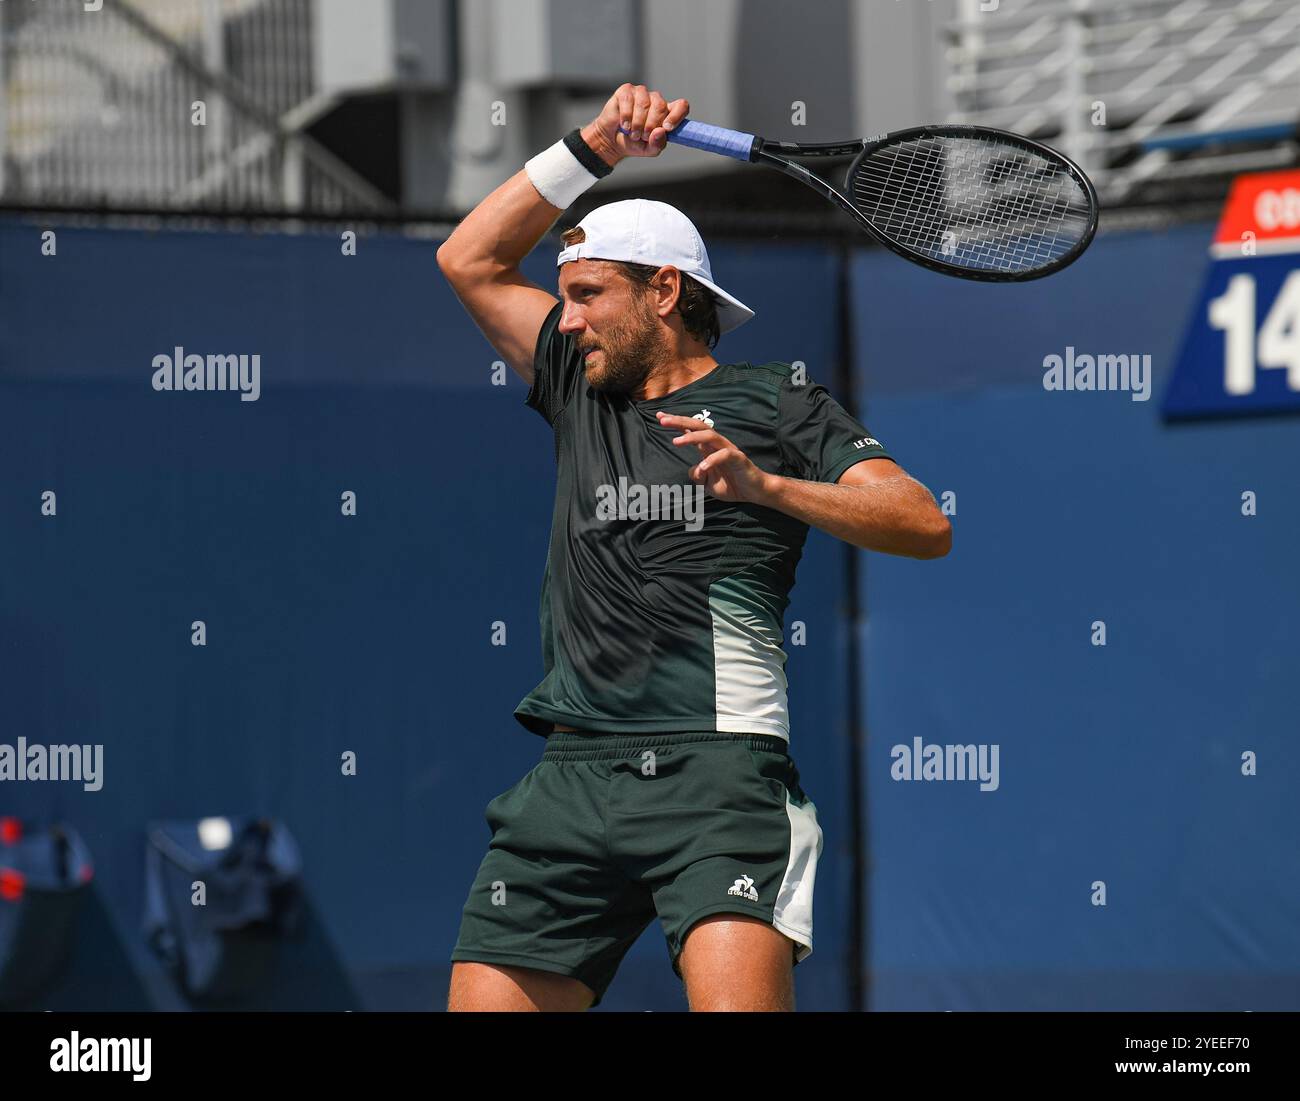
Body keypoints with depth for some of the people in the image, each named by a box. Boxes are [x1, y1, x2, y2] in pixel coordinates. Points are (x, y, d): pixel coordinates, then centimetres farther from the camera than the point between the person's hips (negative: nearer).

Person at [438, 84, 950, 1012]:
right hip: (571, 781, 5)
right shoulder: (583, 394, 22)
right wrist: (594, 148, 18)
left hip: (718, 770, -5)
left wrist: (764, 485, -16)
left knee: (737, 1001, -26)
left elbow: (926, 525, -4)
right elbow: (471, 261, 26)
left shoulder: (776, 404, 8)